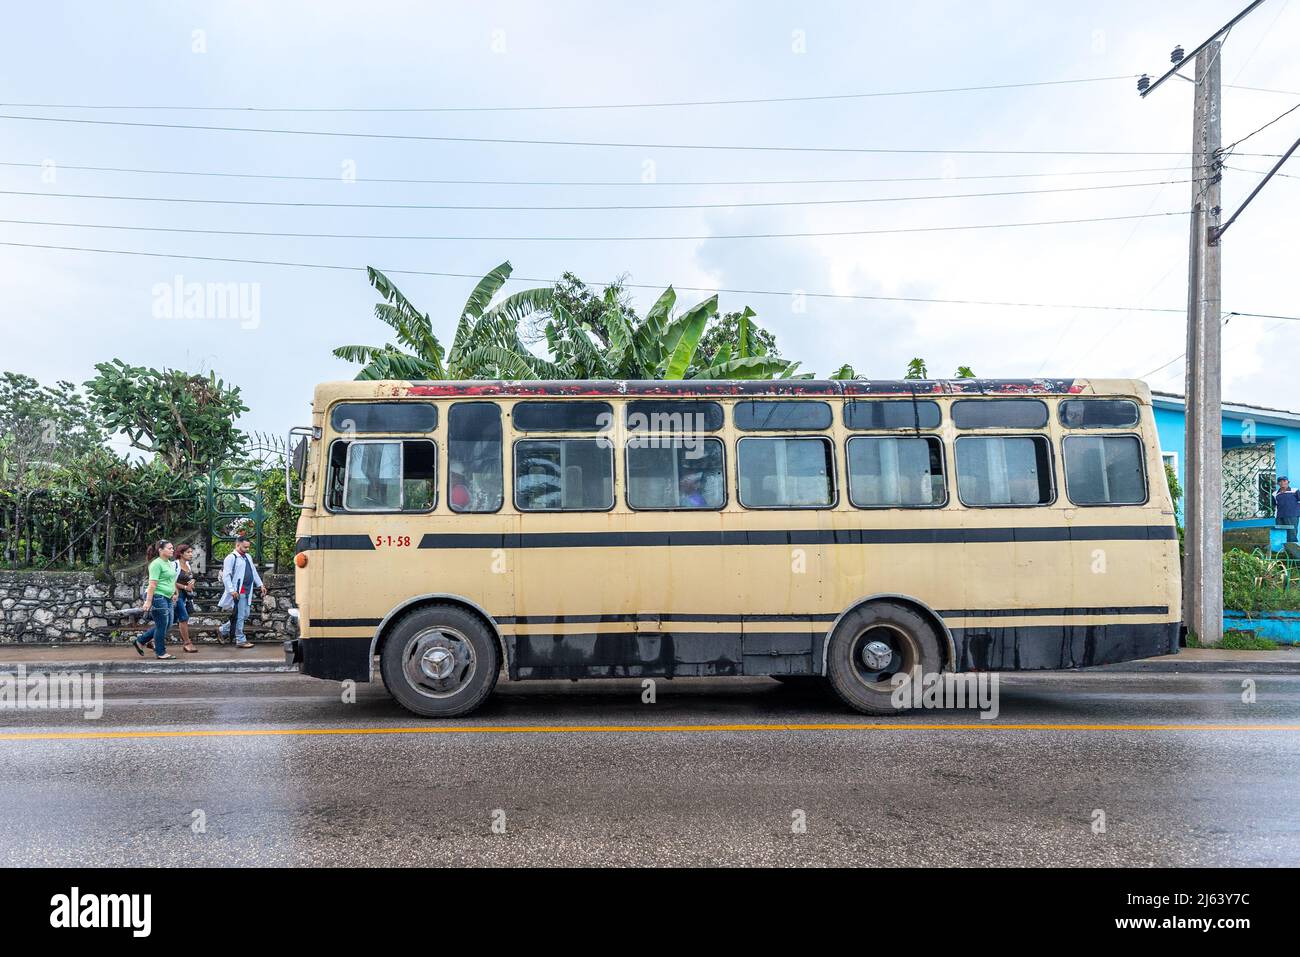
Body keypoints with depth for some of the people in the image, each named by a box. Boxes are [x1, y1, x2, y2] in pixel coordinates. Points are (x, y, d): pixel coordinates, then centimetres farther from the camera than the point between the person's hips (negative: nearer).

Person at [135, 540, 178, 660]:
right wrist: (148, 601, -22)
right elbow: (152, 584, -19)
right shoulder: (157, 564, -14)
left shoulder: (169, 563, 15)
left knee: (167, 624, 14)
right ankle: (161, 653, 10)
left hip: (167, 598, 10)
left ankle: (140, 642, 25)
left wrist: (173, 594, 23)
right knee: (162, 625, -1)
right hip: (157, 597, -10)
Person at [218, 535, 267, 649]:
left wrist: (261, 585, 18)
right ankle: (240, 640, 6)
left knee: (245, 614, 14)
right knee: (239, 616, -2)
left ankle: (224, 629, 28)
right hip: (238, 592, -9)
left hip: (247, 591, 9)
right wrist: (232, 591, -21)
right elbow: (226, 575, -15)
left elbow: (254, 572, 24)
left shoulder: (247, 557, 17)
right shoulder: (231, 558, -9)